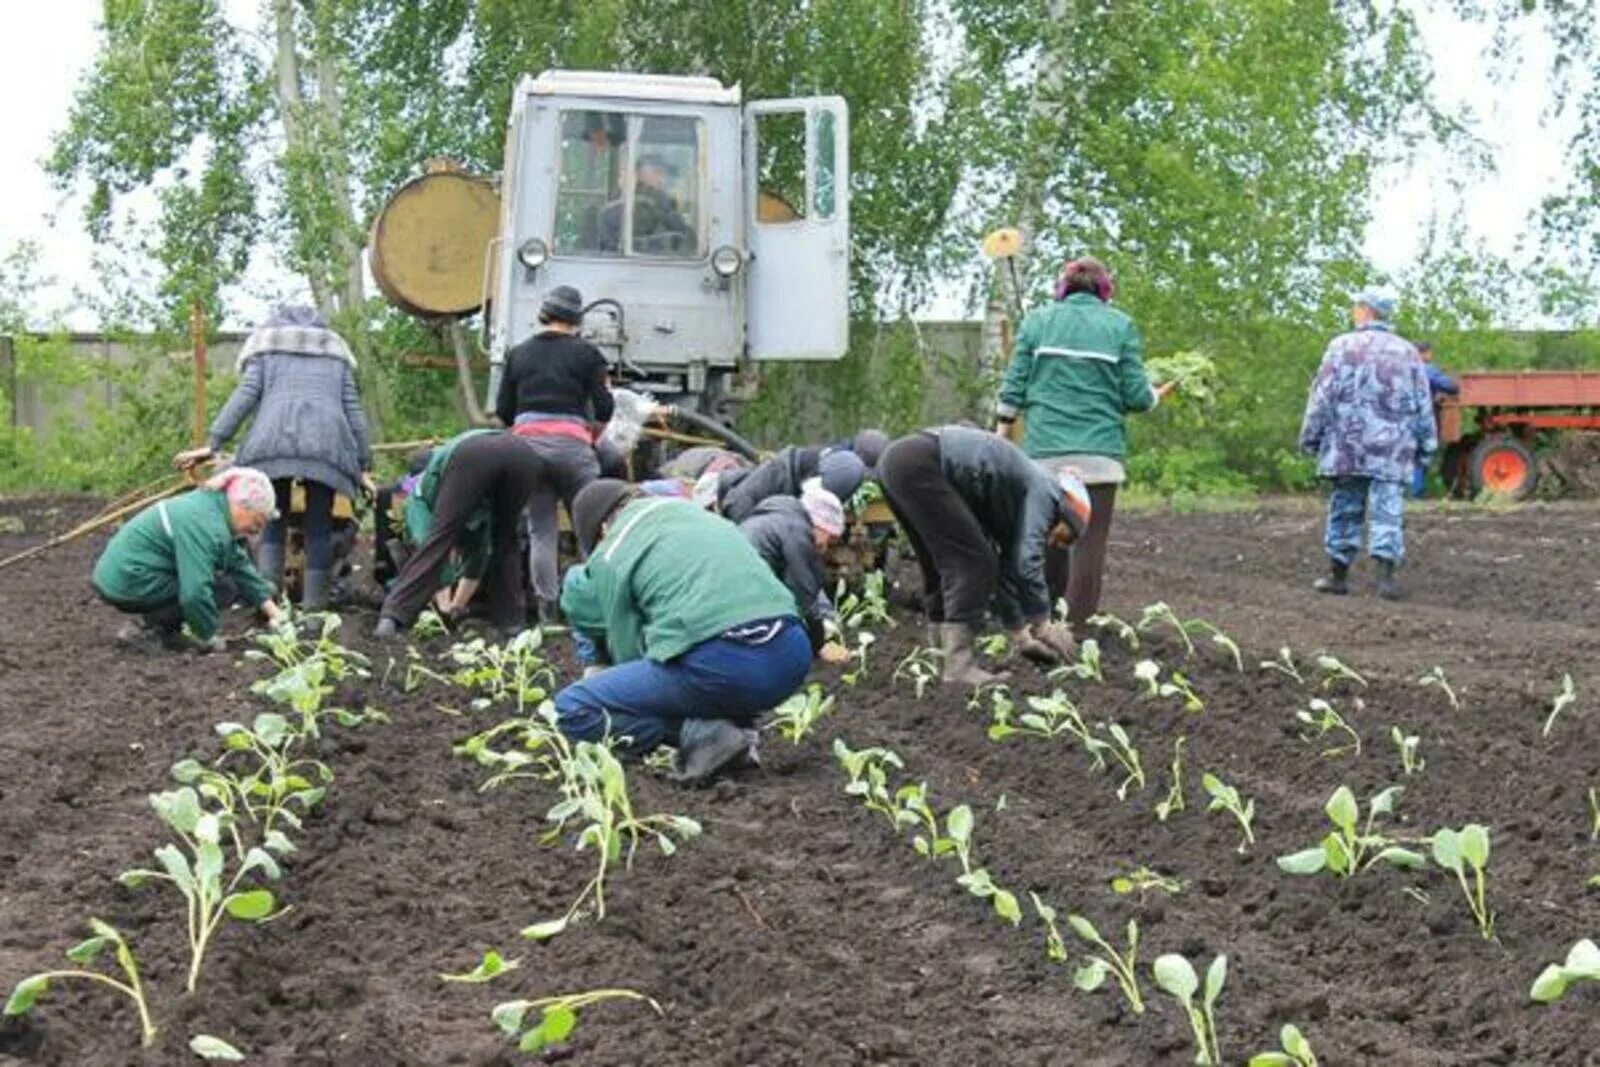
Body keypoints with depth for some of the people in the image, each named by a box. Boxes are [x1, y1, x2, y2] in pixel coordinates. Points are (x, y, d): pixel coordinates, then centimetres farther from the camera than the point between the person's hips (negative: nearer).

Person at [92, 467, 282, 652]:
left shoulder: (213, 504, 7)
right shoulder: (204, 525, -24)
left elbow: (240, 566, 15)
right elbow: (194, 592, -30)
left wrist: (270, 607, 11)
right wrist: (208, 638, -16)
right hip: (128, 585, -10)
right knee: (223, 588, -12)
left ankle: (162, 629, 9)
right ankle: (144, 629, -9)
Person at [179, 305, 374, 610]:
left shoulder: (266, 347, 24)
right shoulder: (336, 353, 29)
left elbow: (246, 395, 8)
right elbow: (353, 409, 21)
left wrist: (214, 444, 2)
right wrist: (364, 466, 21)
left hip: (275, 442, -1)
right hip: (326, 445, 1)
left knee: (272, 522, 6)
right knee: (318, 527, 4)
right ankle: (314, 606, -3)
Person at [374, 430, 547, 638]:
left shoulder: (421, 490, 34)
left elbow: (425, 538, 21)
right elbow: (482, 547, 51)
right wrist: (459, 603, 56)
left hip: (473, 457, -5)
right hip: (524, 456, 5)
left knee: (440, 537, -3)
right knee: (504, 541, 25)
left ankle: (392, 617, -13)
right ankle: (510, 619, 21)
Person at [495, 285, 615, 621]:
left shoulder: (519, 354, 15)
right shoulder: (586, 354, 5)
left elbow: (503, 410, 13)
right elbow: (604, 409, 1)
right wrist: (591, 438, 18)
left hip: (527, 443, 3)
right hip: (571, 442, -3)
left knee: (541, 531, 5)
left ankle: (548, 608, 0)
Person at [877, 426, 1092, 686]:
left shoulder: (1013, 500, 27)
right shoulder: (1045, 491, 2)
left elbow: (1006, 569, 34)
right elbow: (1027, 562, -9)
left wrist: (1021, 635, 38)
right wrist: (1043, 625, 0)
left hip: (895, 459, 10)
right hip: (918, 465, -10)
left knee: (942, 566, 19)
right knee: (973, 562, -5)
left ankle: (944, 653, 23)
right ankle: (958, 664, -7)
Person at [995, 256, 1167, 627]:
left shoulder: (1037, 320, 7)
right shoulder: (1120, 325, 3)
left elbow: (1013, 388, 4)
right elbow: (1136, 394, -1)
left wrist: (999, 442, 11)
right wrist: (1157, 395, 21)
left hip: (1044, 450, 2)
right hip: (1100, 452, -2)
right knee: (1089, 543, 0)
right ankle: (1077, 626, -3)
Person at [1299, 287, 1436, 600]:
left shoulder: (1342, 346, -2)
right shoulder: (1407, 352, 9)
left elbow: (1323, 396, -3)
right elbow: (1423, 405, 11)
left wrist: (1310, 438, 3)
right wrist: (1425, 446, 18)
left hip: (1347, 445, -1)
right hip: (1392, 448, 1)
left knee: (1345, 510, 9)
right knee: (1388, 512, -2)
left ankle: (1338, 574, 16)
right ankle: (1386, 573, -14)